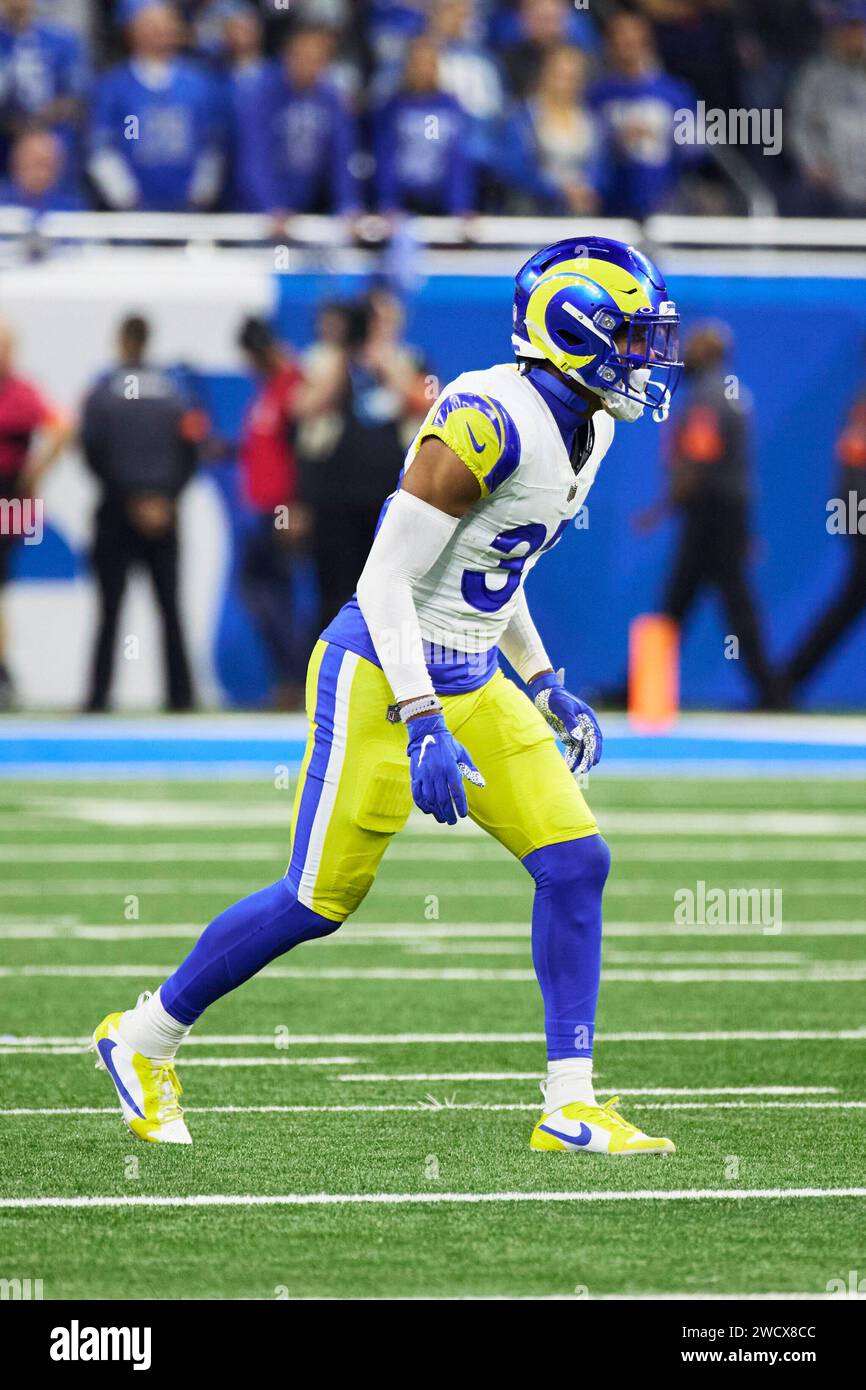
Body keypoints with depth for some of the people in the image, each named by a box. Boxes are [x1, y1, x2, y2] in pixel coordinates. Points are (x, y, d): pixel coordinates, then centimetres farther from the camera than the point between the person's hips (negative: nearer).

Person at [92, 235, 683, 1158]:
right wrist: (423, 725, -26)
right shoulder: (489, 422, -22)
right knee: (320, 900, -1)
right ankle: (144, 1039, 19)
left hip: (471, 685, 9)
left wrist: (545, 689, 21)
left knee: (575, 861, -3)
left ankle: (570, 1109, 1)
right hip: (382, 677, -9)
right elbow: (388, 578, -22)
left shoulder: (585, 427, 7)